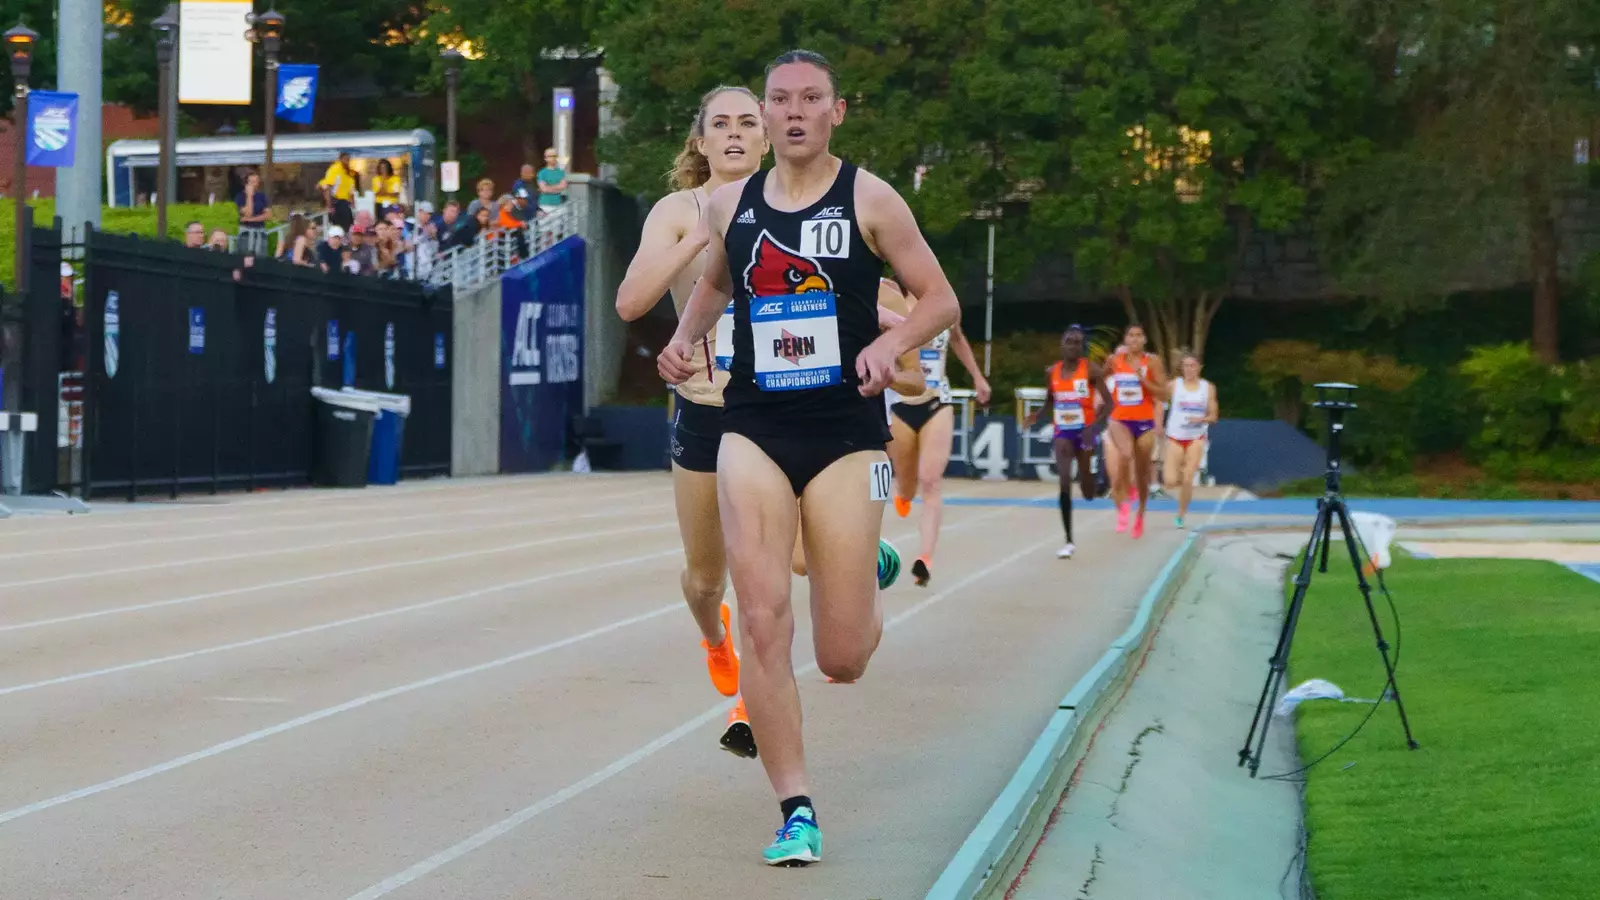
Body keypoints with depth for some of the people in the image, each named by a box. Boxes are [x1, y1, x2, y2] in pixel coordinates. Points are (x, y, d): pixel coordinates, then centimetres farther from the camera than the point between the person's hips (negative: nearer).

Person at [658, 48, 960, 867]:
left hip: (845, 432, -2)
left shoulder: (869, 200, -3)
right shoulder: (729, 205, 6)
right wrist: (685, 339, 6)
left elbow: (941, 301, 0)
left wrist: (892, 343, -20)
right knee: (763, 624, -12)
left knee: (843, 659, 1)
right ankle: (796, 812, -1)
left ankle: (867, 582, 39)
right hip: (753, 430, 2)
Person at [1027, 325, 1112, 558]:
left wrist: (1096, 425, -25)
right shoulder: (1052, 372, 3)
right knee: (1064, 482, -13)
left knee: (1088, 493, 9)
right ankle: (1068, 541, -10)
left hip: (1084, 432, -2)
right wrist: (1037, 416, -2)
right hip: (1063, 432, 2)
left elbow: (1108, 402, -10)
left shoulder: (1091, 370, -8)